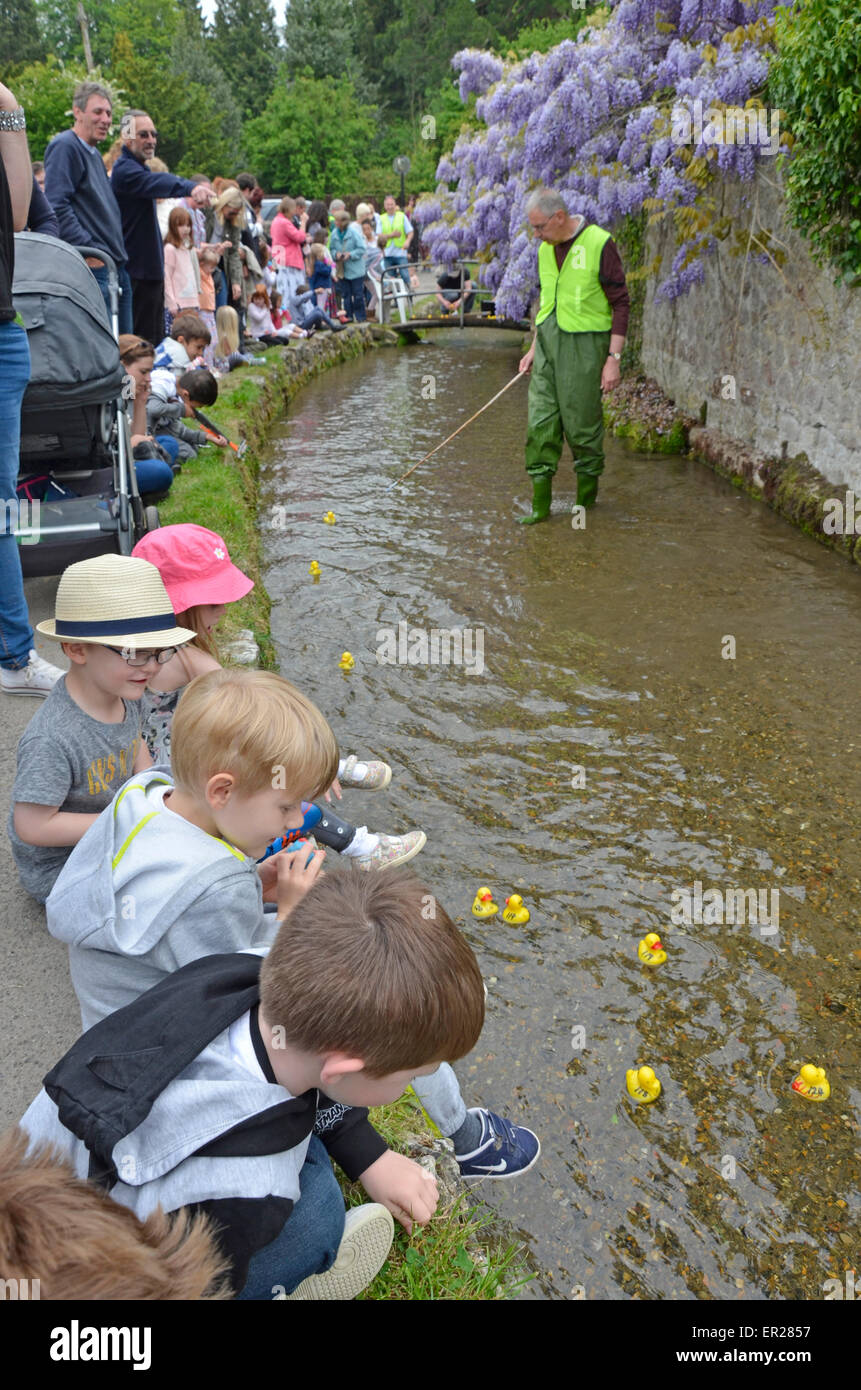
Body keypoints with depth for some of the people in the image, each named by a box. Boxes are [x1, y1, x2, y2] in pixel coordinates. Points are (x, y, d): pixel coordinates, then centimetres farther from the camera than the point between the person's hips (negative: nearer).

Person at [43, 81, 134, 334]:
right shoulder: (64, 146, -7)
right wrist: (88, 249, -20)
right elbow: (56, 206, -17)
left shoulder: (94, 153, 22)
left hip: (116, 265, 10)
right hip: (93, 267, -10)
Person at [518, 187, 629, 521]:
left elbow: (621, 303, -9)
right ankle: (540, 503, 5)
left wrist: (613, 358, -14)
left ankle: (587, 494, 18)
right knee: (540, 422, 0)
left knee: (582, 423, 0)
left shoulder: (600, 244, -10)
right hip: (548, 341, 6)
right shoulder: (545, 249, 10)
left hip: (584, 342, -6)